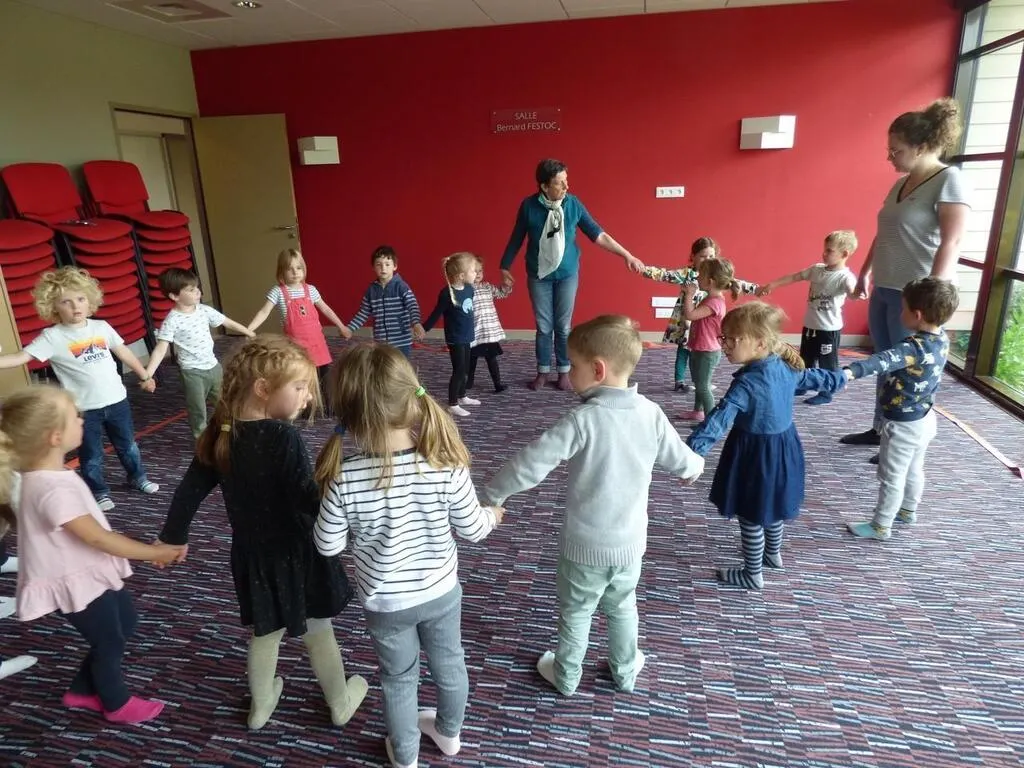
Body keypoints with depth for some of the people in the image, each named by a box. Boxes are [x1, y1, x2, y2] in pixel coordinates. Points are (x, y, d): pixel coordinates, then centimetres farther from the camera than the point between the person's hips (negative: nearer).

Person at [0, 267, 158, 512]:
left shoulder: (102, 327, -1)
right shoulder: (51, 337, -11)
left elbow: (124, 353, 10)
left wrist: (144, 376, 17)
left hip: (116, 400, 3)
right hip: (84, 408, -3)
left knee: (128, 445, 21)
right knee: (91, 456, 11)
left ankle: (138, 477, 42)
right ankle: (100, 492, 31)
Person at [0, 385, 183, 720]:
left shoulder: (52, 474, -2)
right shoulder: (53, 489, -34)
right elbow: (98, 538, -30)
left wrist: (146, 549, 5)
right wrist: (154, 552, -22)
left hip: (92, 573, 9)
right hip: (79, 582, -9)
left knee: (125, 623, 26)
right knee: (110, 643, 14)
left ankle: (82, 692, 44)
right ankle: (117, 704, 40)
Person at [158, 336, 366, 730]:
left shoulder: (221, 433, -7)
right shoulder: (284, 436, -28)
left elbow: (190, 490, 2)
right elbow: (309, 501, -30)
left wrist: (172, 537, 15)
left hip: (252, 555, 5)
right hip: (294, 555, -5)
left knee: (265, 632, 26)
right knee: (318, 633, 17)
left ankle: (261, 706, 46)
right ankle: (340, 703, 38)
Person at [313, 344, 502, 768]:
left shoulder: (344, 479, -30)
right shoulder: (446, 466, -28)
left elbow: (328, 546, -14)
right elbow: (471, 529, -14)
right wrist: (492, 515, 9)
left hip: (385, 602, -1)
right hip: (441, 591, 1)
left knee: (399, 678, 26)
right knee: (449, 664, 29)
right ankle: (449, 733, 57)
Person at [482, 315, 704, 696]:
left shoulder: (582, 420, -25)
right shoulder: (652, 414, -10)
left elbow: (532, 462, -26)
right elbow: (682, 461, 3)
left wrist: (493, 493, -11)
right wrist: (695, 467, 27)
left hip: (586, 544, -4)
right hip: (630, 541, 4)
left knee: (575, 613, 20)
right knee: (622, 608, 28)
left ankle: (566, 677, 41)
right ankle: (625, 672, 47)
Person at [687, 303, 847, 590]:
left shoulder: (747, 383, -29)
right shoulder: (787, 367, -4)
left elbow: (719, 419, -39)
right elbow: (816, 378, 16)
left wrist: (693, 451, -46)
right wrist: (840, 378, 37)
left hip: (756, 455, -9)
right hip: (783, 450, 9)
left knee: (751, 517, 9)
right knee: (772, 507, 29)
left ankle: (753, 575, 25)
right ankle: (773, 554, 50)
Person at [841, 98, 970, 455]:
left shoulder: (950, 180, -11)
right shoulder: (901, 184, 12)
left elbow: (950, 243, -18)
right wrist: (865, 273, 25)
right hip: (884, 290, 7)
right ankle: (880, 429, 28)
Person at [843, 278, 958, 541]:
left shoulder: (915, 347, -32)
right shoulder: (942, 339, -4)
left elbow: (886, 360, -51)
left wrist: (851, 370, -66)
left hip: (903, 425, -9)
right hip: (924, 419, 9)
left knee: (891, 477, 5)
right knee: (913, 470, 26)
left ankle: (881, 526, 18)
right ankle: (908, 510, 46)